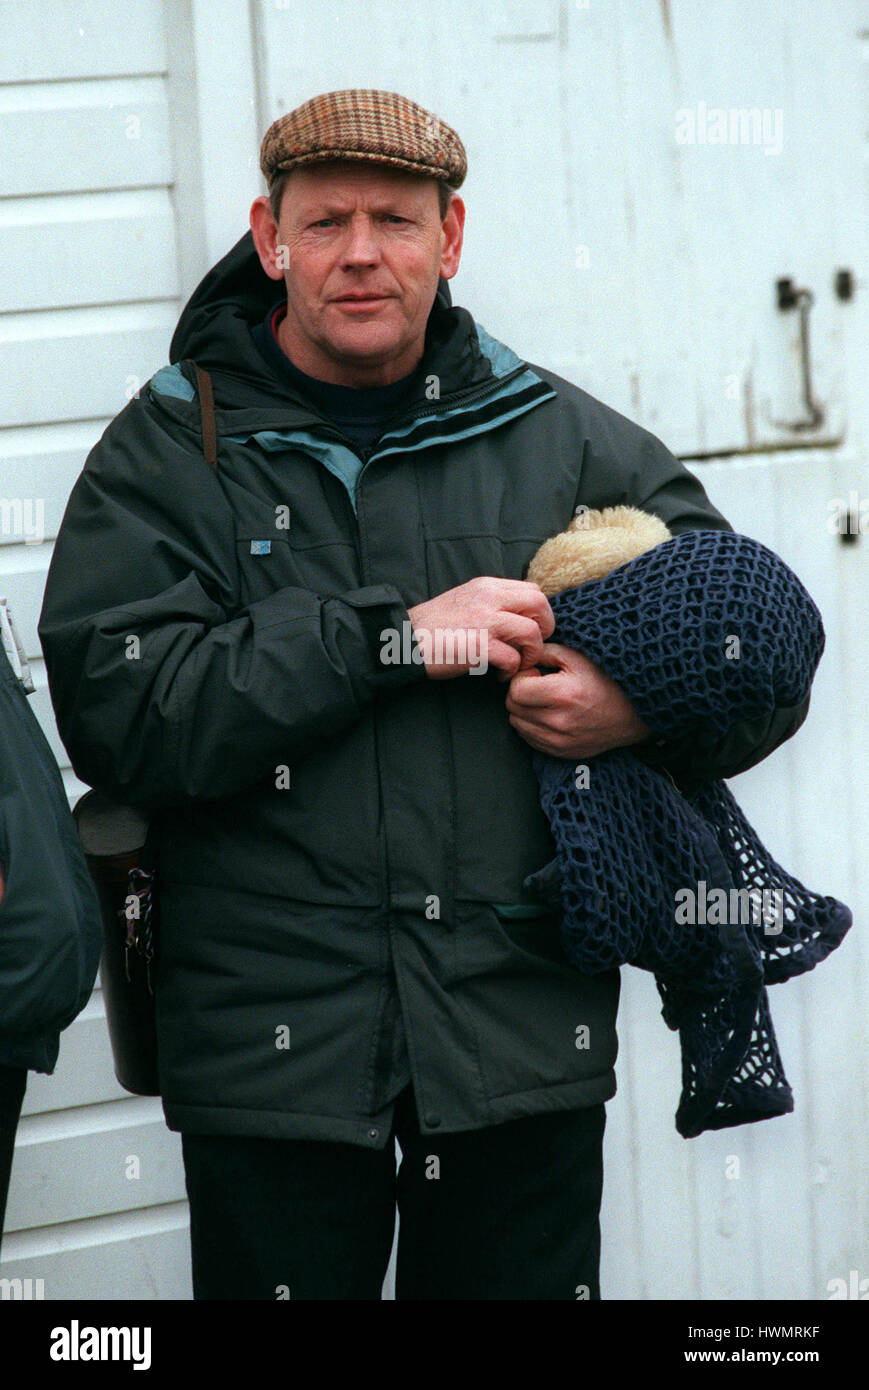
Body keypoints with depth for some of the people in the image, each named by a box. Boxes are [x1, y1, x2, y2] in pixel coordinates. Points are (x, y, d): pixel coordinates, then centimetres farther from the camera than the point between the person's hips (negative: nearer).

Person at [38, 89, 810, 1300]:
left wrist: (647, 708, -9)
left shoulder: (563, 438, 9)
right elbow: (115, 711, -11)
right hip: (274, 1049, -2)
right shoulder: (171, 449, 3)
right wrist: (389, 636, -16)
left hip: (527, 1039, 2)